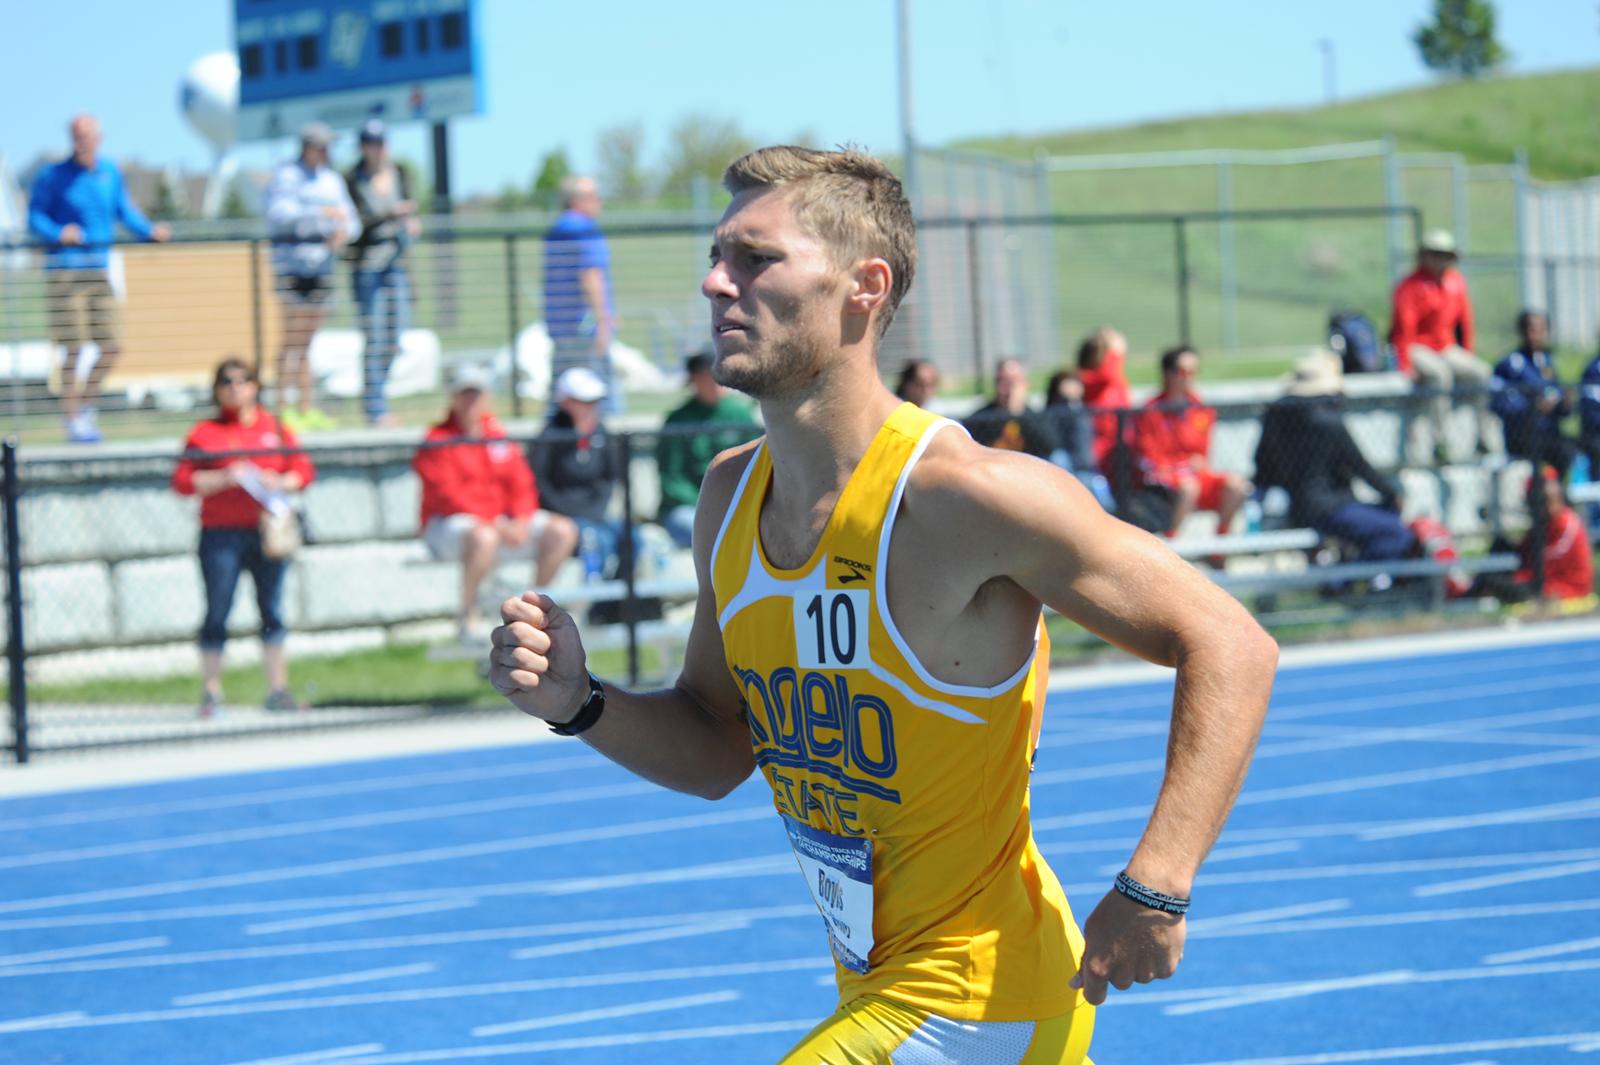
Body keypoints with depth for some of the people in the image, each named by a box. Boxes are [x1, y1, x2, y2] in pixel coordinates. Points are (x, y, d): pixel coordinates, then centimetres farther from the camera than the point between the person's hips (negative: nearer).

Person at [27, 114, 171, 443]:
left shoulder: (110, 173, 10)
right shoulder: (53, 176, -4)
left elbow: (125, 211, 14)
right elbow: (35, 218, -4)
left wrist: (150, 231, -2)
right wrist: (58, 233, -22)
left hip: (100, 269, 5)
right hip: (65, 271, -5)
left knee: (112, 347, 2)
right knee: (74, 350, -6)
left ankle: (87, 404, 23)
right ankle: (73, 419, 4)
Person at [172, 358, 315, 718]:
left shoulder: (275, 428, 11)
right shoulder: (205, 433, 2)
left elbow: (304, 469, 10)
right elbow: (182, 481, -4)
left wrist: (280, 483, -10)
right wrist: (225, 478, -15)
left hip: (268, 533, 3)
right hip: (221, 535, -3)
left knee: (272, 609, 3)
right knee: (217, 612, -3)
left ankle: (277, 689, 8)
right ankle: (211, 691, 3)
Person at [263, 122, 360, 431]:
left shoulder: (332, 180, 18)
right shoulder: (286, 176, -3)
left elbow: (350, 218, 19)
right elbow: (278, 212, -19)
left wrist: (344, 231, -5)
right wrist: (320, 213, -27)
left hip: (322, 265, 7)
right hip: (293, 263, -7)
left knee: (306, 344, 9)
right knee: (292, 340, -11)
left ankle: (307, 409, 9)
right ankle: (284, 409, -13)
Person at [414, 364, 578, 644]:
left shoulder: (499, 437, 15)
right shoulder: (438, 441, -6)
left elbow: (522, 485, 10)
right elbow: (446, 496, -16)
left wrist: (521, 521, -12)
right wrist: (495, 525, -24)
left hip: (502, 523, 7)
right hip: (448, 524, -7)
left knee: (563, 531, -7)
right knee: (484, 537, -41)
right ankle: (468, 616, -25)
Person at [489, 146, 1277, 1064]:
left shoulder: (962, 493, -23)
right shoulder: (732, 496, 0)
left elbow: (1231, 647, -21)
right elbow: (719, 750, 12)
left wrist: (1153, 888, -29)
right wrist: (583, 705, -8)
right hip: (877, 990, 8)